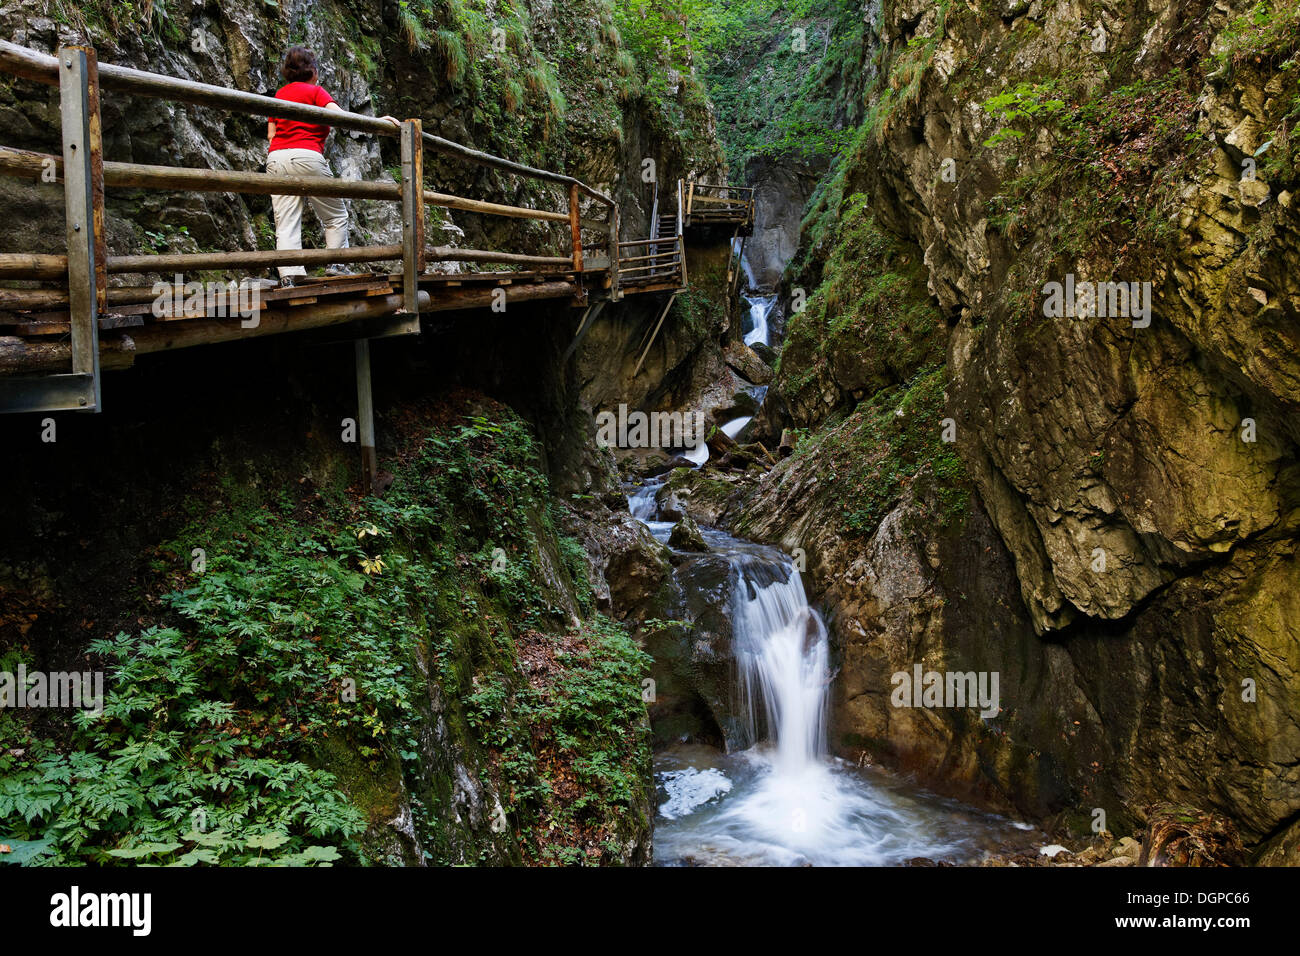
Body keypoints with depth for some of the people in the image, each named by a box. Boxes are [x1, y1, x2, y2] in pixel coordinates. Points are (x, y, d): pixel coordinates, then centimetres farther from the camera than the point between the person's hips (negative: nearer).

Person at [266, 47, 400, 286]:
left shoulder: (279, 94, 20)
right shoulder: (314, 91, 4)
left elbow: (270, 134, 18)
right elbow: (340, 116, -14)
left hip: (276, 158, 5)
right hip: (306, 156, -5)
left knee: (285, 224, -2)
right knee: (336, 216, 9)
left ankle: (288, 276, -13)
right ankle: (335, 265, 2)